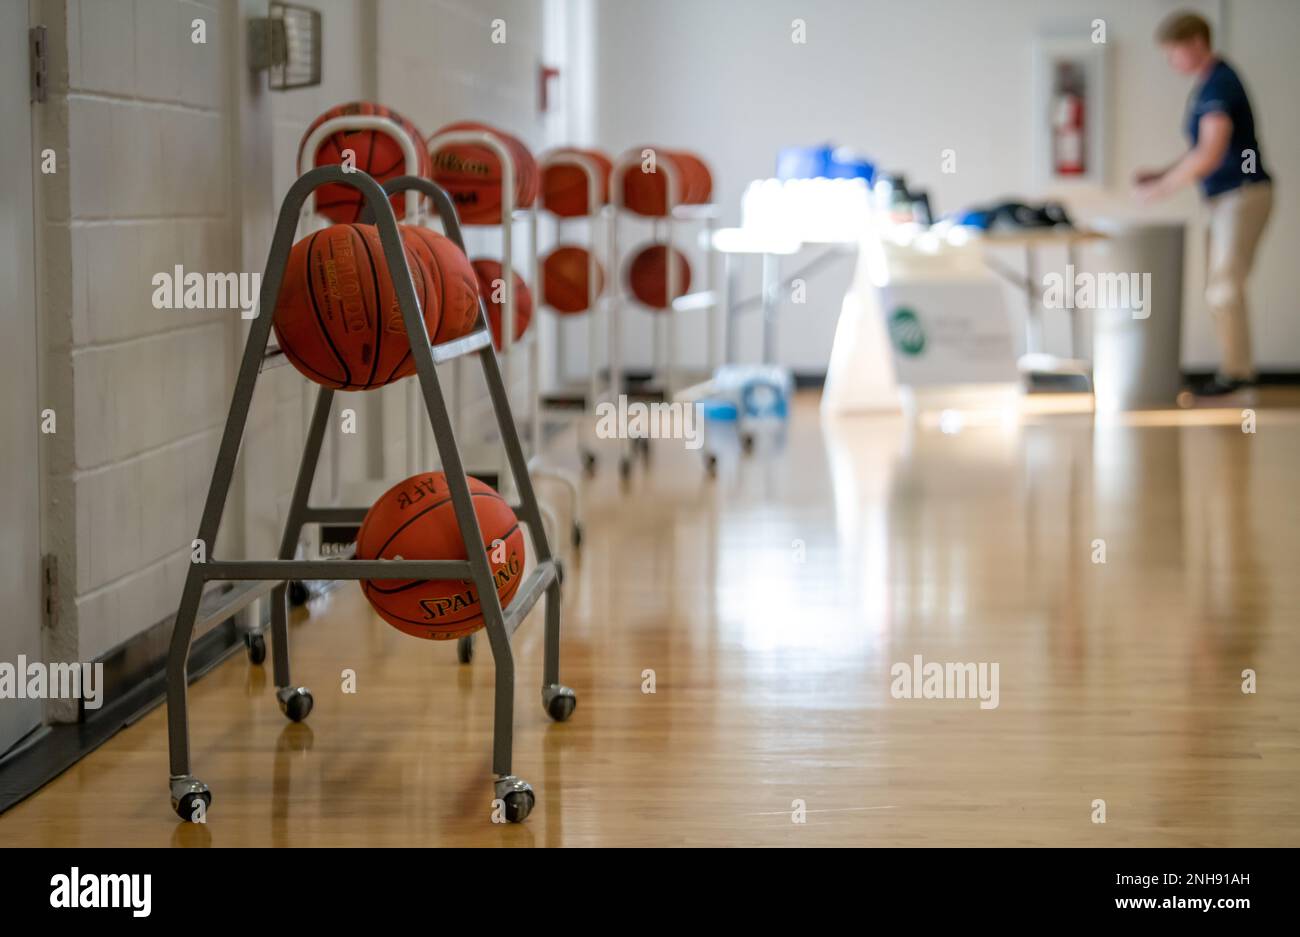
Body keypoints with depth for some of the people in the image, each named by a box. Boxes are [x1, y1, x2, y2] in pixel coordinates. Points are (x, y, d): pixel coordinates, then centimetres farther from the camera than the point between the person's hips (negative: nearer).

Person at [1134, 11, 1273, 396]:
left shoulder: (1220, 84, -17)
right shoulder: (1206, 85, 14)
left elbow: (1210, 154, -26)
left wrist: (1163, 187, -19)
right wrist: (1162, 175, 12)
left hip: (1243, 195, -10)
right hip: (1226, 199, 10)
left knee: (1224, 287, -11)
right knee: (1219, 289, 10)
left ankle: (1235, 371, -6)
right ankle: (1238, 367, 14)